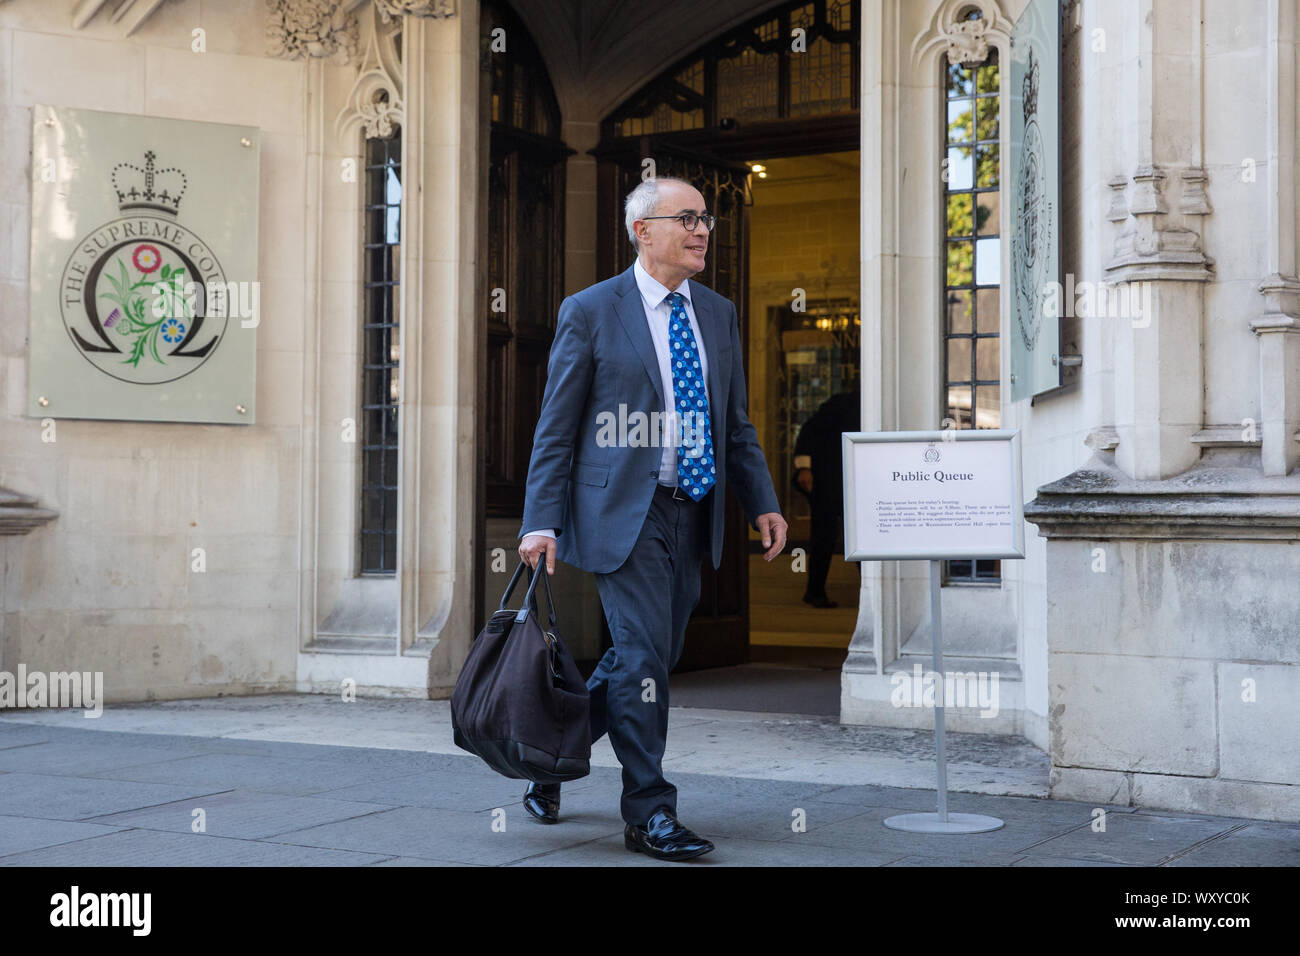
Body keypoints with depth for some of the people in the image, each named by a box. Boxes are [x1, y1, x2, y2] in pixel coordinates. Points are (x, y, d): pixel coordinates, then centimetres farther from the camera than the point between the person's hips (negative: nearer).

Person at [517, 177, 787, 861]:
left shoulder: (719, 314, 14)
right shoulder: (590, 311, -2)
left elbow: (736, 423, 18)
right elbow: (556, 427, -3)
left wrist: (762, 503, 8)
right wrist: (542, 521, -9)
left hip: (691, 515, 6)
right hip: (622, 512, -6)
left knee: (645, 658, 11)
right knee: (642, 657, -9)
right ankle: (649, 812, 3)